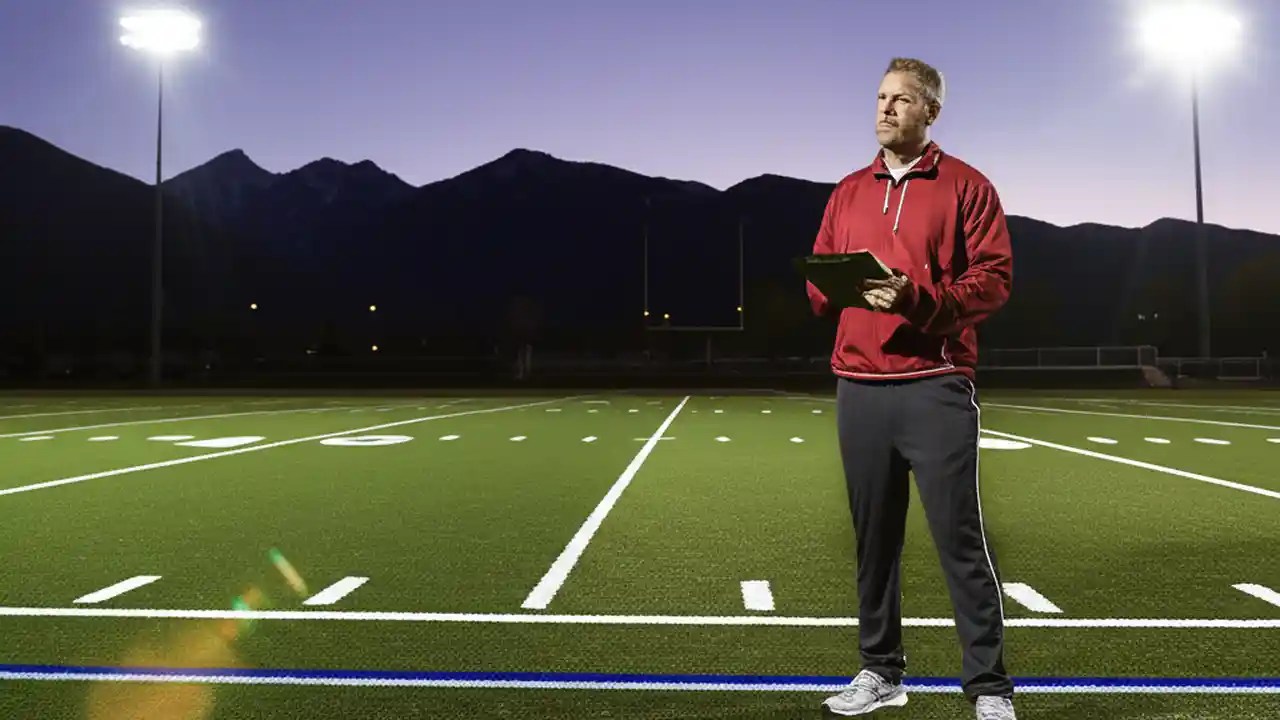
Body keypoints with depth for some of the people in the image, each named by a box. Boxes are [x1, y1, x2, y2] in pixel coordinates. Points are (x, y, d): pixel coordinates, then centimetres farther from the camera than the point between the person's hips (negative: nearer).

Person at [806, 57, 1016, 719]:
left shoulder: (965, 185, 3)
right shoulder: (848, 191, 16)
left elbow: (993, 277, -6)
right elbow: (818, 280, 15)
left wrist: (916, 298, -19)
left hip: (936, 386, -4)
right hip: (859, 387, 5)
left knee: (960, 538, -2)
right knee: (873, 537, 10)